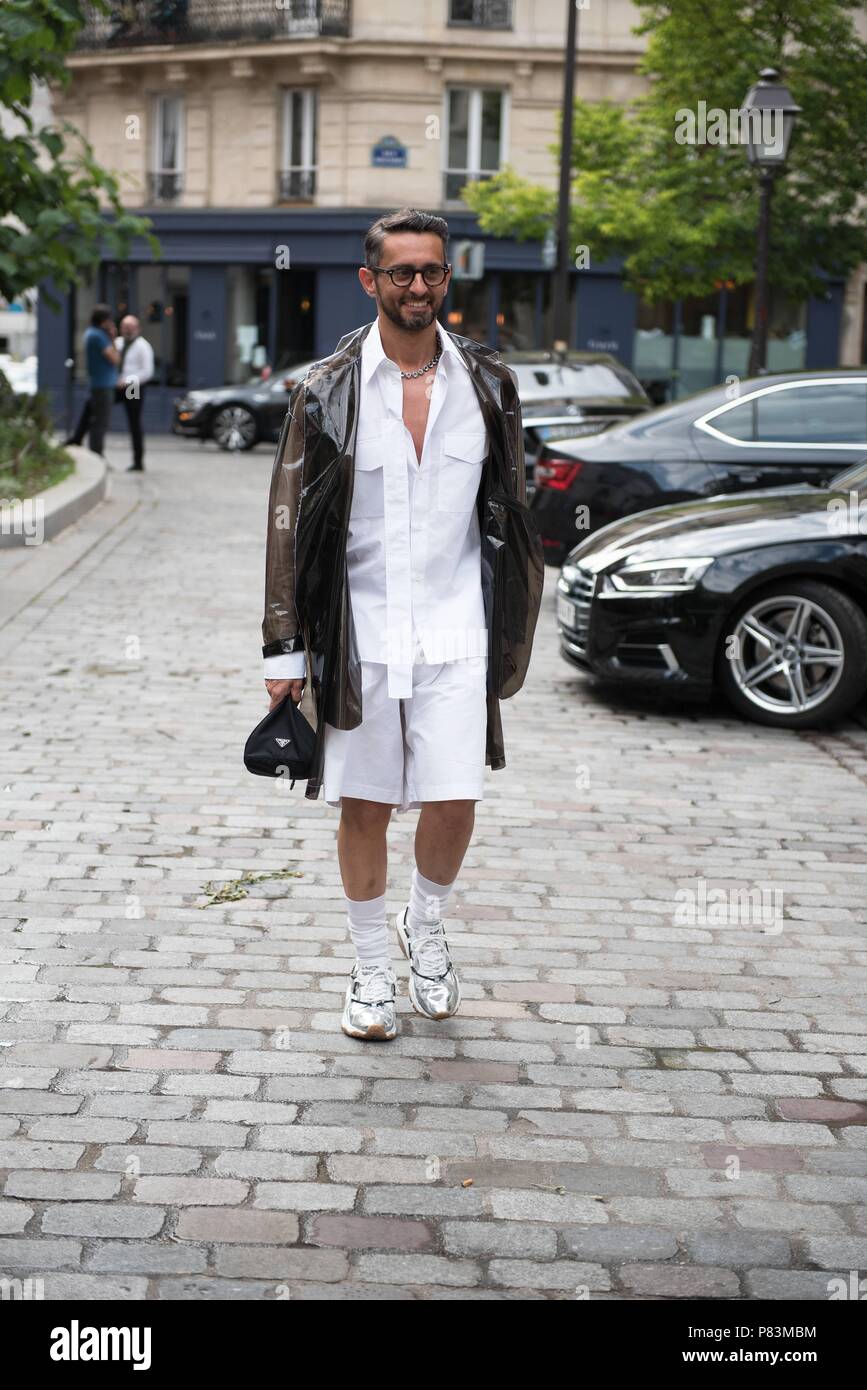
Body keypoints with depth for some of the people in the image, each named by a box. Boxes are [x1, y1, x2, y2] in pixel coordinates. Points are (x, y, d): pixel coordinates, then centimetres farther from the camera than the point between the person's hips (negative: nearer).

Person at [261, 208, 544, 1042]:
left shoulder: (486, 384, 4)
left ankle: (427, 928, 29)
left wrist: (511, 632, 10)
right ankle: (372, 971, 25)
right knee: (365, 808, 6)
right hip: (359, 631, -1)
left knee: (454, 801, -2)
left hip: (454, 631, 1)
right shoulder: (329, 391, -2)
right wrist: (284, 650, -2)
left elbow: (509, 513, 11)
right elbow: (291, 521, 0)